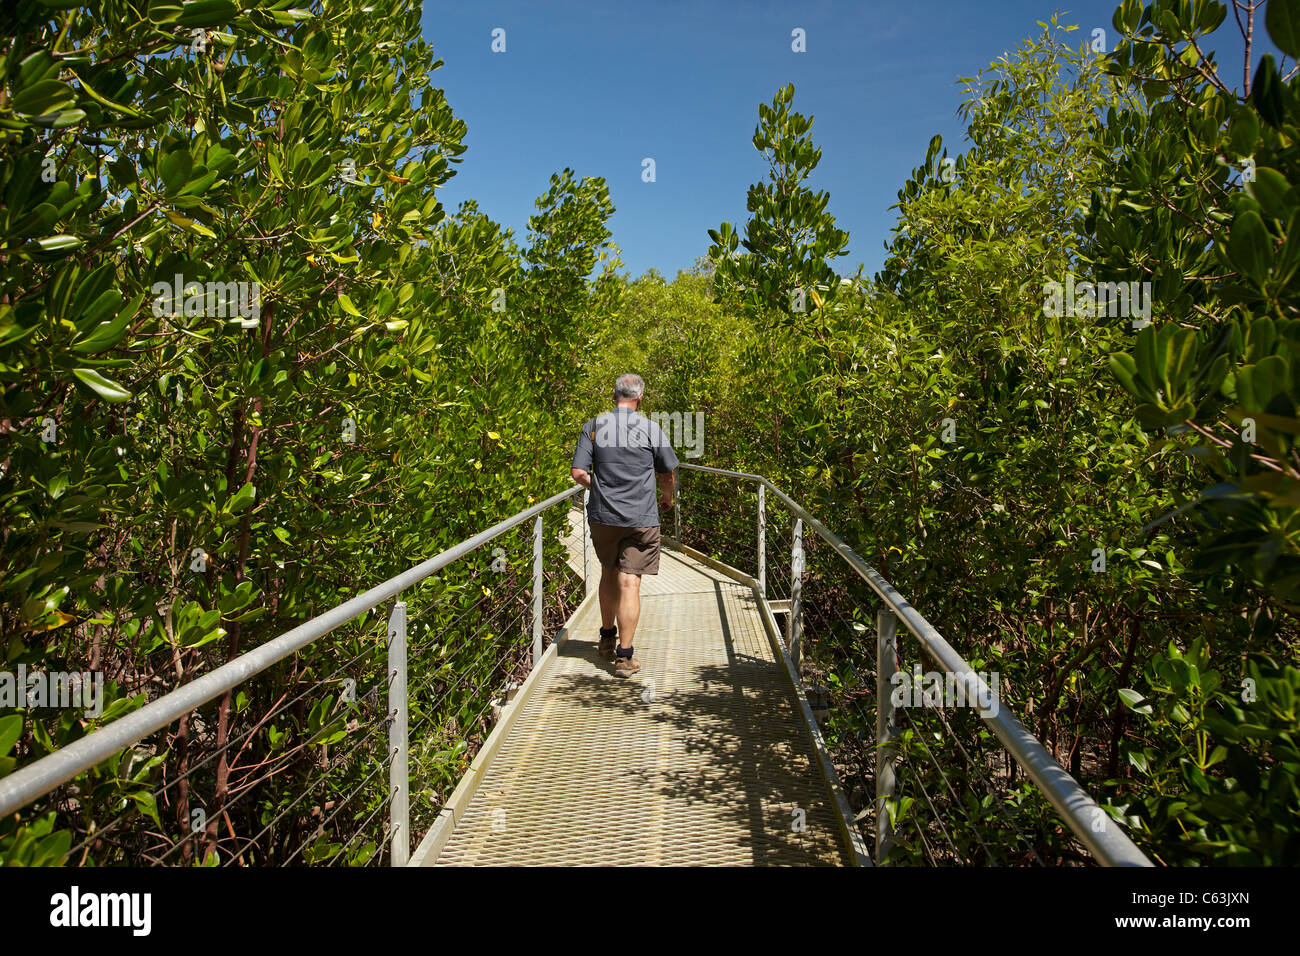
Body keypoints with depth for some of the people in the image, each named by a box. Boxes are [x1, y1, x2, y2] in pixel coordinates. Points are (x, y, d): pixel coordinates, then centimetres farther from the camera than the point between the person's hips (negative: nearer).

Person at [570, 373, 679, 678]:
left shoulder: (593, 427, 0)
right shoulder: (651, 430, -4)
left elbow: (578, 473, -4)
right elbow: (667, 475, 5)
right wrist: (668, 497, 26)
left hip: (602, 516, 3)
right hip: (640, 519, -2)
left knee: (609, 573, 22)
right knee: (629, 583, -1)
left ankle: (607, 637, 35)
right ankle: (624, 656, -1)